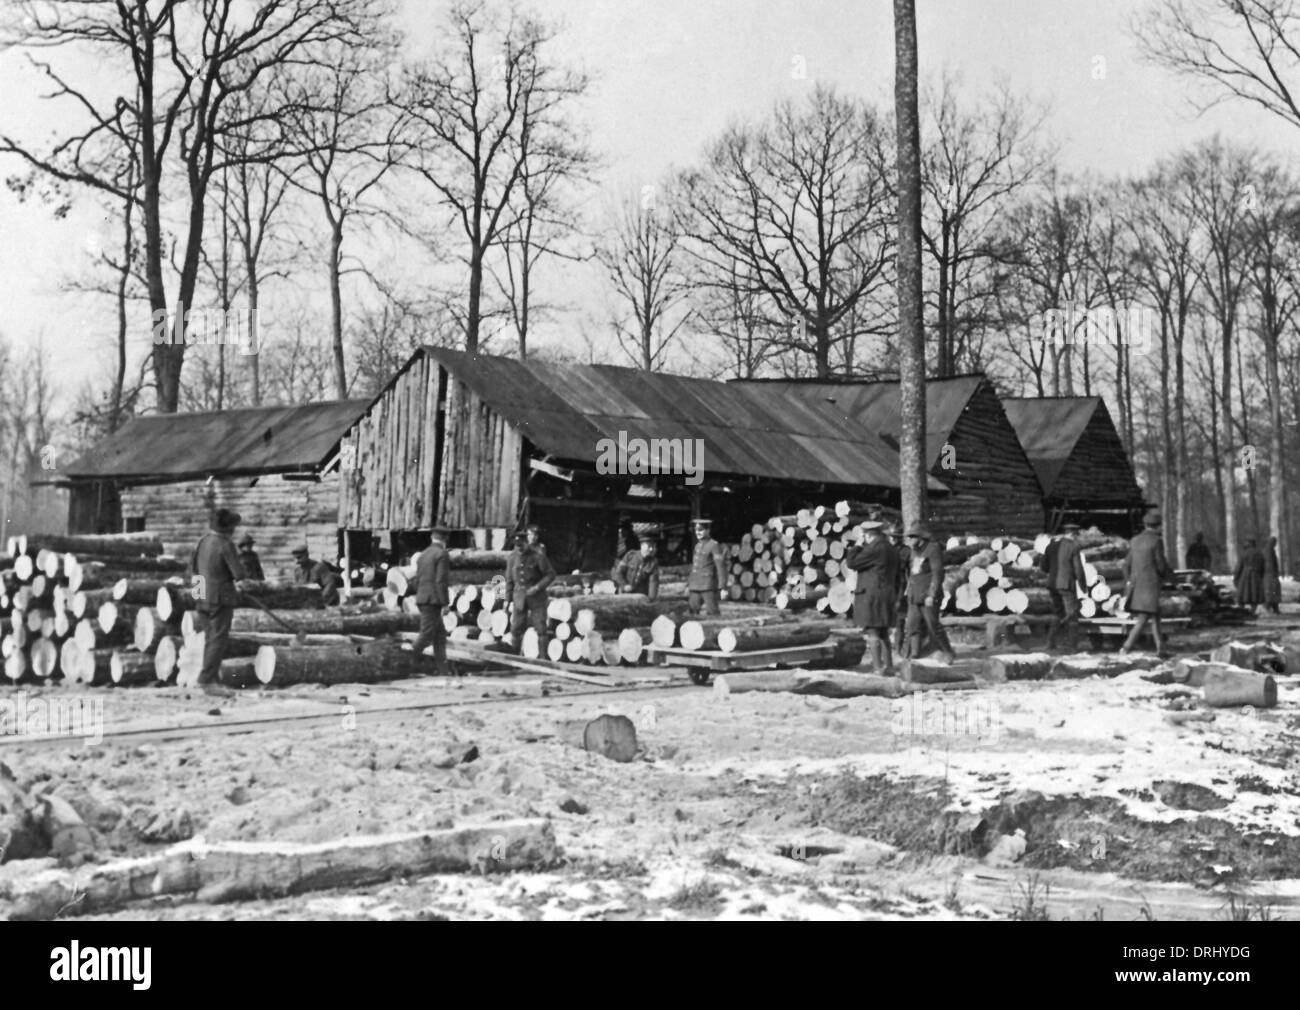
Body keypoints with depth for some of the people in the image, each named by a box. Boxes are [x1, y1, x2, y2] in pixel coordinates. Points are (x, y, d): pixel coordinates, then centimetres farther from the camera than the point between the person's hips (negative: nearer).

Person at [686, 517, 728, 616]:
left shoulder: (714, 545, -7)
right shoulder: (698, 546, 17)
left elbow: (721, 568, -11)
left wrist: (723, 588, -16)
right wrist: (688, 585, 22)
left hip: (709, 586, -7)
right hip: (695, 588, 7)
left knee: (712, 613, -6)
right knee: (692, 611, 5)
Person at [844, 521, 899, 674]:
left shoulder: (874, 548, -15)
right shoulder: (891, 549, 14)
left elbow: (851, 562, -12)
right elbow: (896, 577, 19)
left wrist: (858, 545, -3)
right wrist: (894, 597, 24)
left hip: (871, 596, -9)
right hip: (888, 596, 9)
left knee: (872, 633, -6)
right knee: (883, 633, 14)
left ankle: (878, 668, -8)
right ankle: (888, 666, 14)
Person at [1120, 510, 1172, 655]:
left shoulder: (1134, 541, 9)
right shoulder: (1156, 541, -10)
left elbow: (1127, 564, 10)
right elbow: (1161, 565, -10)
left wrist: (1127, 586, 16)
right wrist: (1168, 574, 13)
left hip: (1135, 583, 7)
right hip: (1151, 584, -7)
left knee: (1155, 616, 17)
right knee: (1143, 619, -8)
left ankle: (1160, 648, 17)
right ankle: (1126, 648, -17)